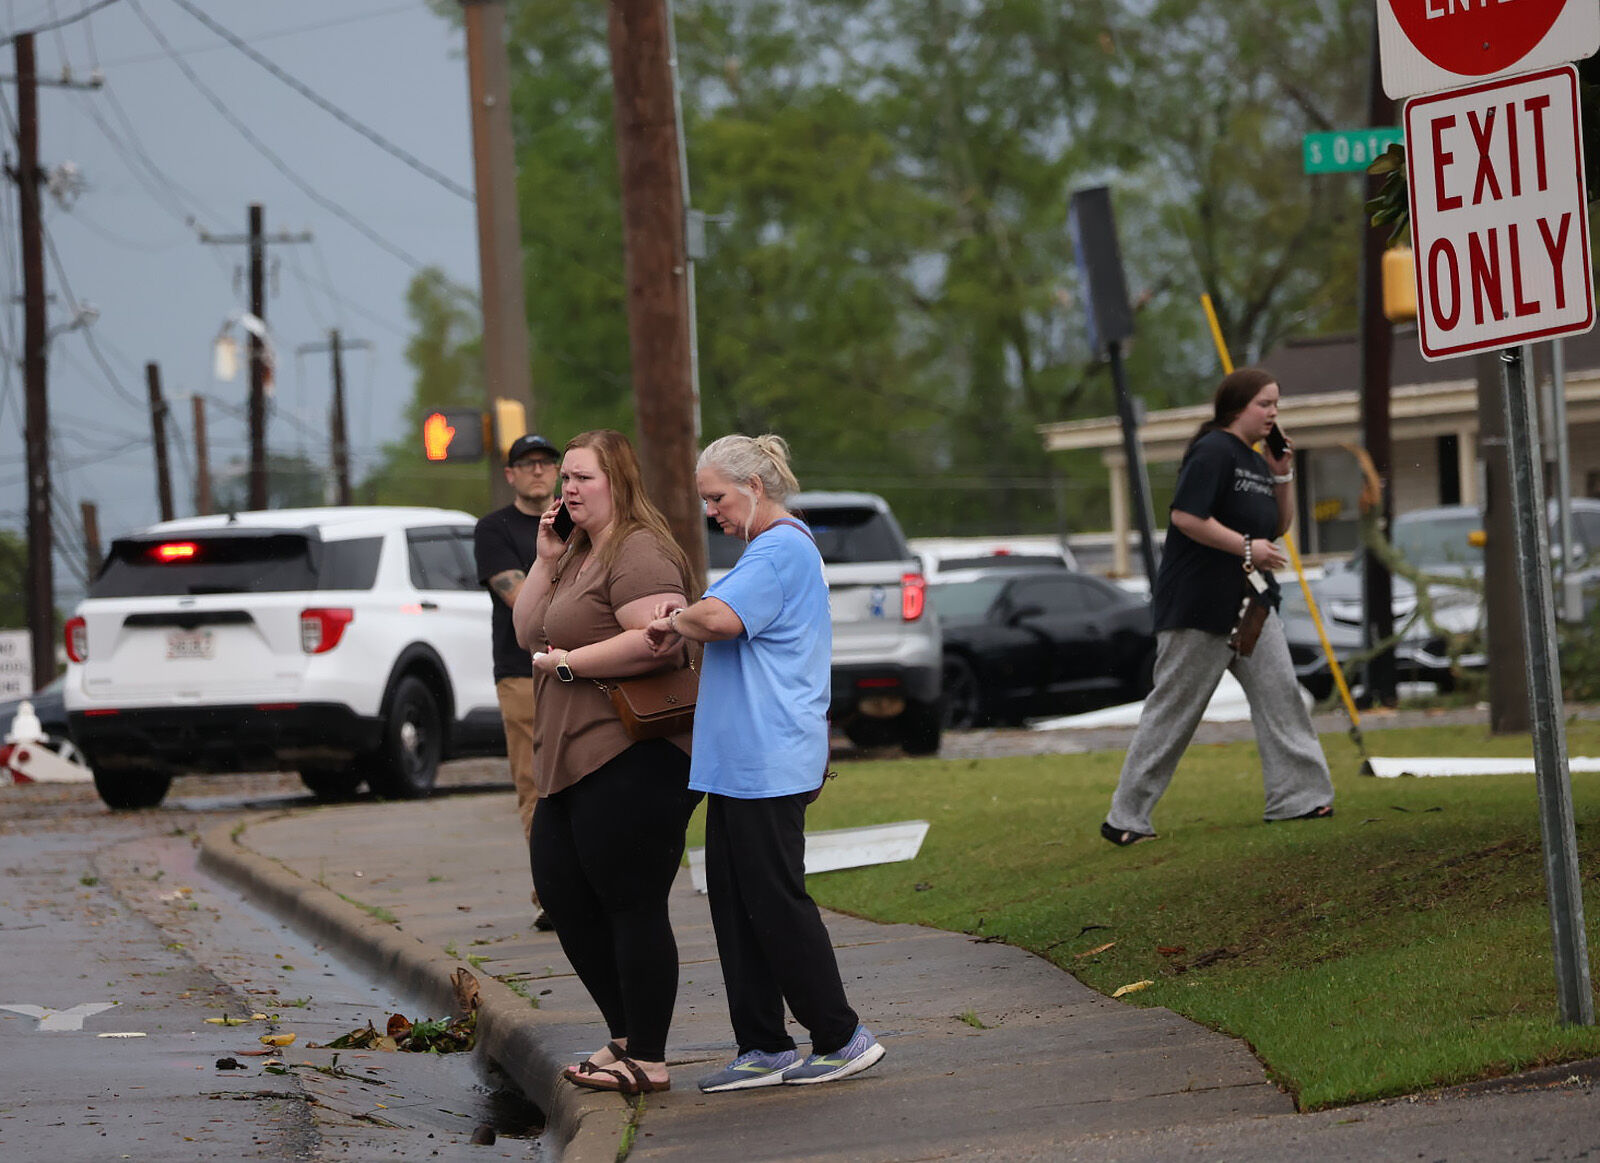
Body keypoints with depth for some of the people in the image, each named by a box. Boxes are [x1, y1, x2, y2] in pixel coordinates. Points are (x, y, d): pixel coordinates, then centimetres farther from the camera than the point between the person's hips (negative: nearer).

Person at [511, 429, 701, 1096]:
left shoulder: (639, 553, -12)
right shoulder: (579, 555, 20)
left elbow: (656, 639, -26)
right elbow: (528, 634, 18)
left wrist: (568, 663, -17)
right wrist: (545, 562, 6)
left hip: (630, 760, -11)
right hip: (573, 761, 11)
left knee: (632, 905, -6)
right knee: (561, 892, 12)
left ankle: (646, 1060, 0)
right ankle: (626, 1036, 22)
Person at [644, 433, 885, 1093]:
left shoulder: (782, 549, -13)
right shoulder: (774, 547, 21)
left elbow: (723, 617, -28)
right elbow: (735, 631, 21)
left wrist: (676, 621, -9)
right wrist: (685, 622, 3)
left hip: (768, 760, -10)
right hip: (741, 760, 10)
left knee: (775, 901, -5)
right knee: (735, 902, 10)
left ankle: (842, 1039, 2)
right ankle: (763, 1048, 13)